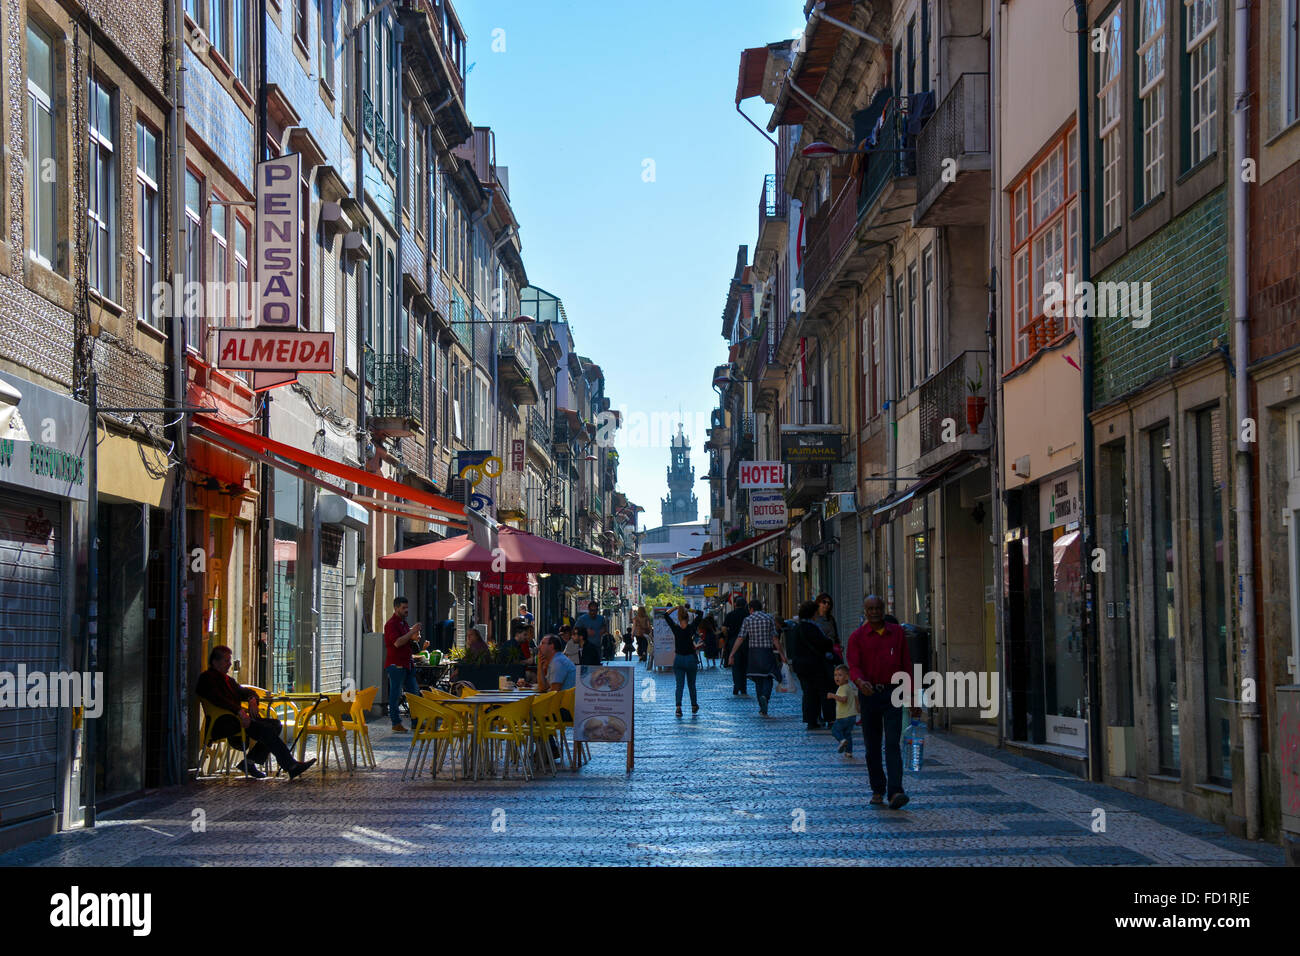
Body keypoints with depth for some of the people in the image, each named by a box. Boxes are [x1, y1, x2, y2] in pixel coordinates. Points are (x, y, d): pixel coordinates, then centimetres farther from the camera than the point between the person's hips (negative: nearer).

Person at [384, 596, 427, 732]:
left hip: (407, 664, 9)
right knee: (395, 695, -3)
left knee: (414, 693, 9)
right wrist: (412, 632, -21)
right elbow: (397, 642, -25)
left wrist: (414, 638, 8)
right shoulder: (392, 624, -12)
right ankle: (396, 724, 1)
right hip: (396, 664, -9)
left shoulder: (404, 623, 18)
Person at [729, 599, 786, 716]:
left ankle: (762, 707, 11)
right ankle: (765, 696, -27)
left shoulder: (748, 619, 1)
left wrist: (732, 654, 0)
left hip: (753, 652, 1)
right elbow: (775, 639, -3)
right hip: (767, 651, -1)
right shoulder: (769, 618, 1)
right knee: (767, 678, 3)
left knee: (758, 680, 10)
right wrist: (782, 654, 1)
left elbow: (740, 638, -3)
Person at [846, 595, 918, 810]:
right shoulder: (857, 637, 1)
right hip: (869, 694, 0)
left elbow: (906, 666, 10)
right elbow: (854, 667, -10)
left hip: (892, 694, 0)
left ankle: (895, 792, -20)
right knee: (872, 747, 8)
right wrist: (860, 682, -33)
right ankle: (878, 790, 22)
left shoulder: (897, 633, 7)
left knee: (893, 744, -11)